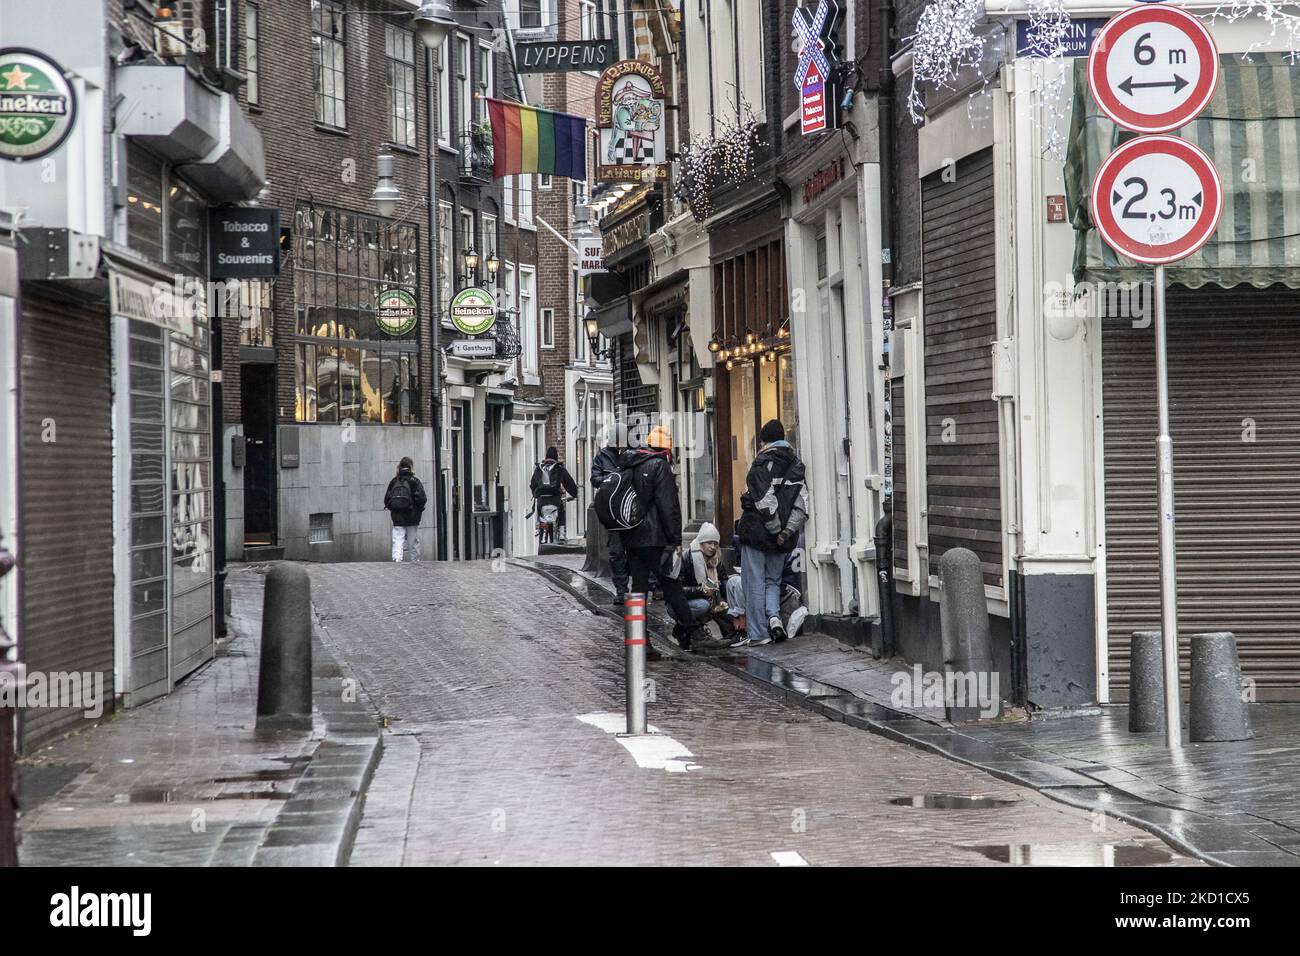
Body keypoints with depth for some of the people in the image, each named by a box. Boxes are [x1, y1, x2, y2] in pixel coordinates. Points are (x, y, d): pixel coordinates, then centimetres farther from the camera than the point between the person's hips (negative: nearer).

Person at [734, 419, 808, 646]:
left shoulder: (761, 465, -12)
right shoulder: (796, 466, 8)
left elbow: (766, 503, -20)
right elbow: (802, 504, 1)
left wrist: (777, 530, -13)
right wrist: (787, 531, -4)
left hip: (757, 533, -6)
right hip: (783, 541, 6)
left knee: (755, 583, 2)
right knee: (773, 580, 19)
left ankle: (757, 633, 3)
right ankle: (774, 616, -3)